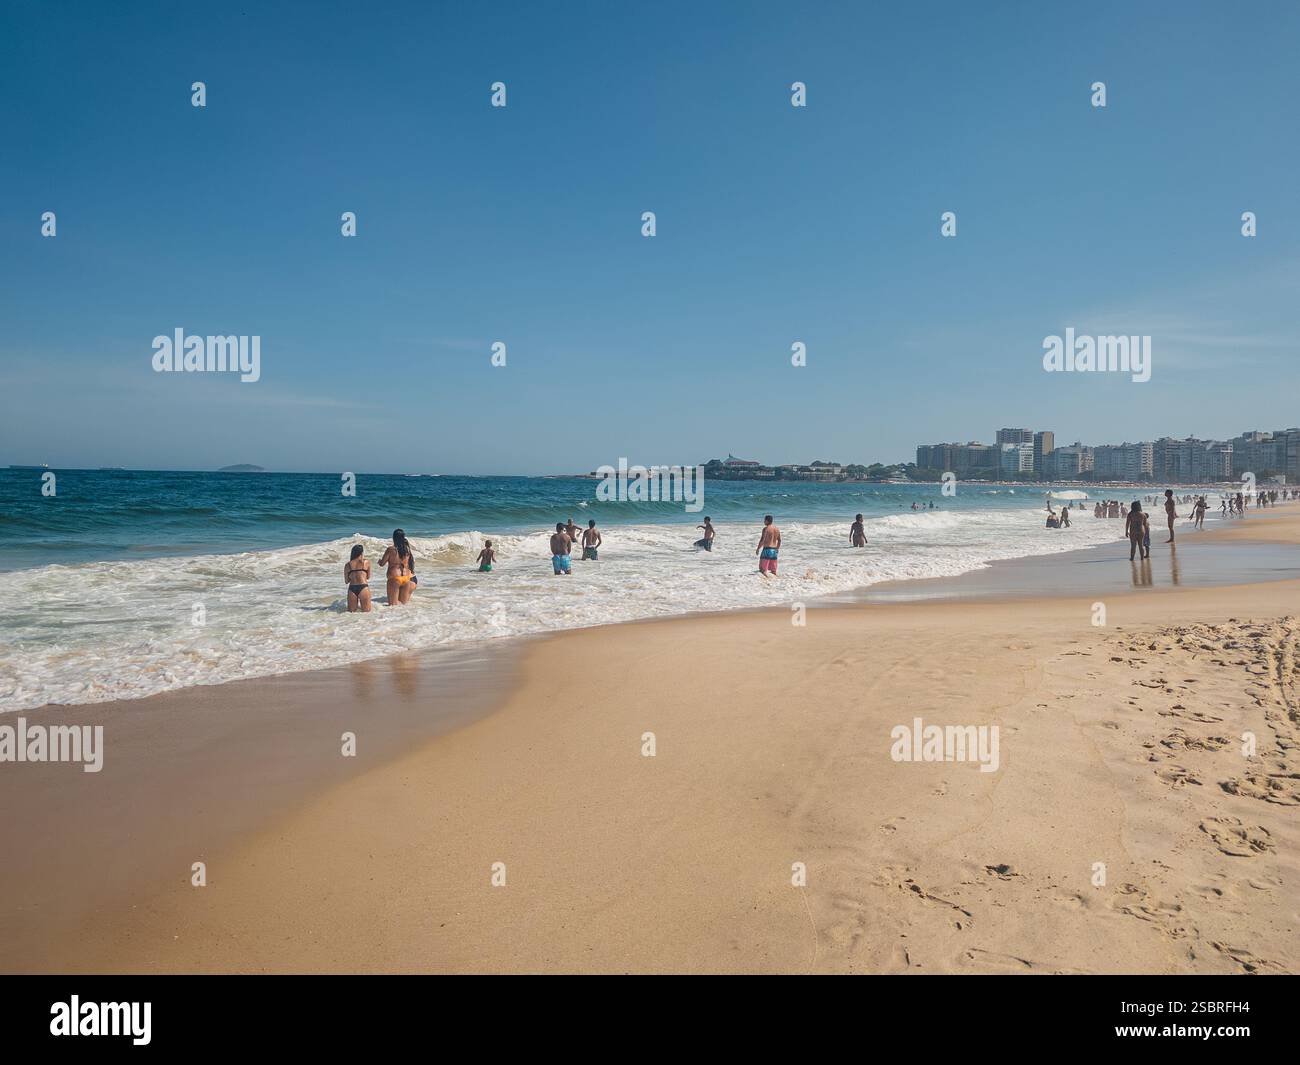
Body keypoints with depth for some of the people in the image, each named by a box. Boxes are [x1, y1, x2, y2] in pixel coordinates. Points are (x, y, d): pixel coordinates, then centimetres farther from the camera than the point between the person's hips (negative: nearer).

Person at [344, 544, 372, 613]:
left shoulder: (348, 565, 10)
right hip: (363, 587, -2)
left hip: (352, 588, 2)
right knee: (366, 612, 2)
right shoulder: (366, 562, 7)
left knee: (351, 612, 14)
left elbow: (346, 581, 16)